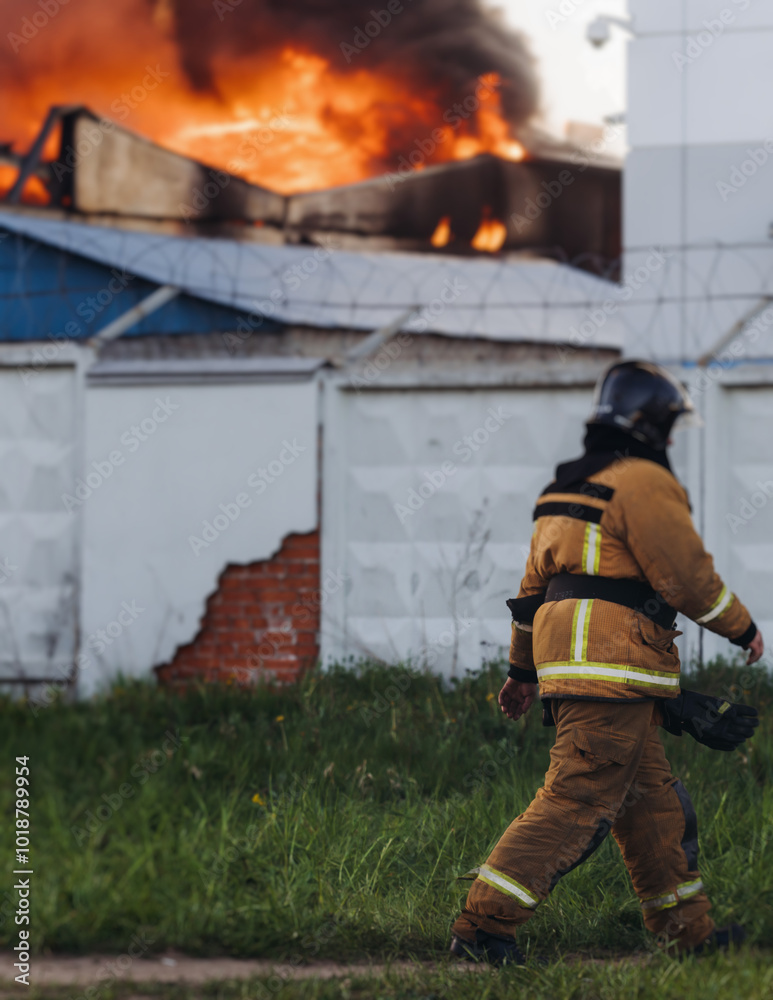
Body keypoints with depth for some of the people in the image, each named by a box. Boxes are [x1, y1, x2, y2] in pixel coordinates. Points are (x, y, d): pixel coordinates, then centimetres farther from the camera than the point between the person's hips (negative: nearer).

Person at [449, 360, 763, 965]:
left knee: (650, 800, 15)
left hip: (567, 661, 10)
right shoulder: (644, 482, -8)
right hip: (613, 664, -10)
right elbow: (687, 573, -11)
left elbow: (536, 584, 25)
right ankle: (483, 926, -15)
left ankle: (688, 931, 21)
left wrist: (523, 669, 31)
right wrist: (742, 627, 4)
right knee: (574, 801, -11)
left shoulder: (571, 487, 21)